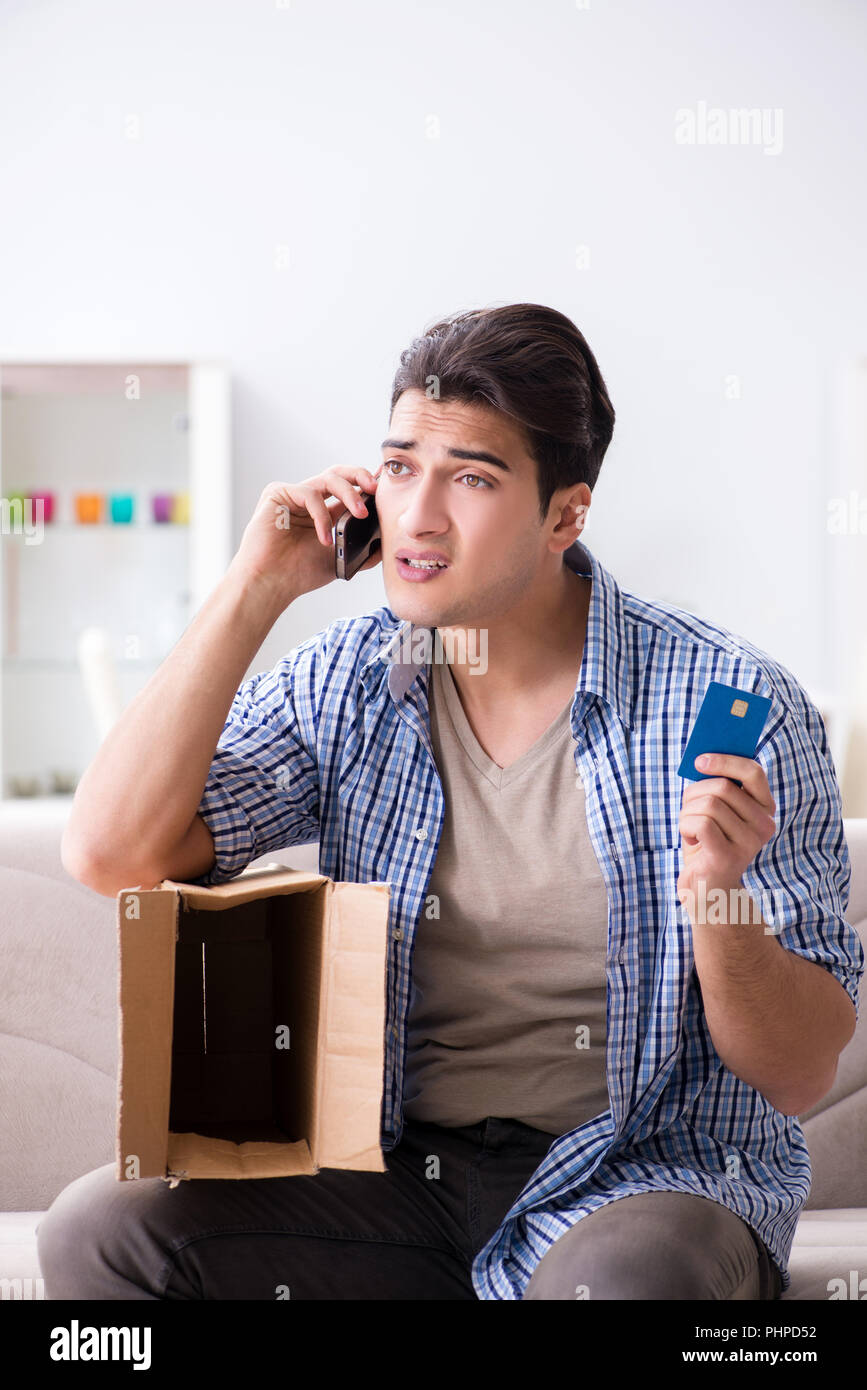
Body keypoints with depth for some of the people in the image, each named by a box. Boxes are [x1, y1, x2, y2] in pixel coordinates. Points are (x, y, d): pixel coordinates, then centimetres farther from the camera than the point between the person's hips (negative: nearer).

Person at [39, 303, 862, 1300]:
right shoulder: (342, 686, 2)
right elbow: (110, 855, -11)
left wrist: (719, 903, -28)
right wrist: (258, 584, -9)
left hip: (654, 1171, -4)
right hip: (399, 1171, 5)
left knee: (622, 1280, -38)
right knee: (97, 1229, -16)